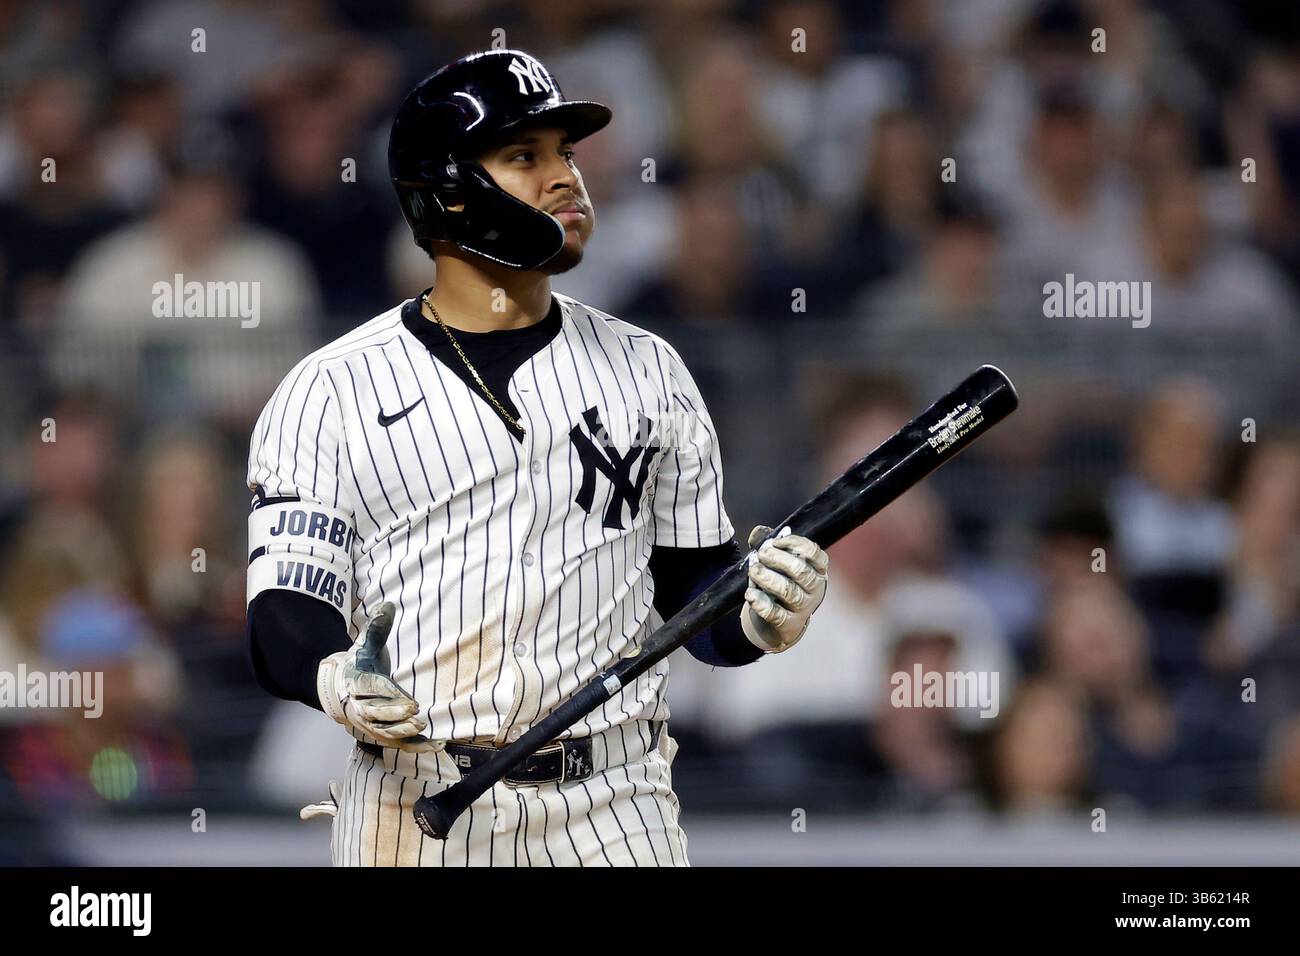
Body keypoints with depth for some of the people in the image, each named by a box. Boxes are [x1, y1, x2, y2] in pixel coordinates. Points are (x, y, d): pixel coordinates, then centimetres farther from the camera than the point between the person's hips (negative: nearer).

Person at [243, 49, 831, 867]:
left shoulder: (648, 370, 11)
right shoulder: (329, 391, 2)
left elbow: (693, 583, 12)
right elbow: (285, 607, -3)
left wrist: (759, 616, -10)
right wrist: (333, 677, -24)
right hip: (412, 813, -2)